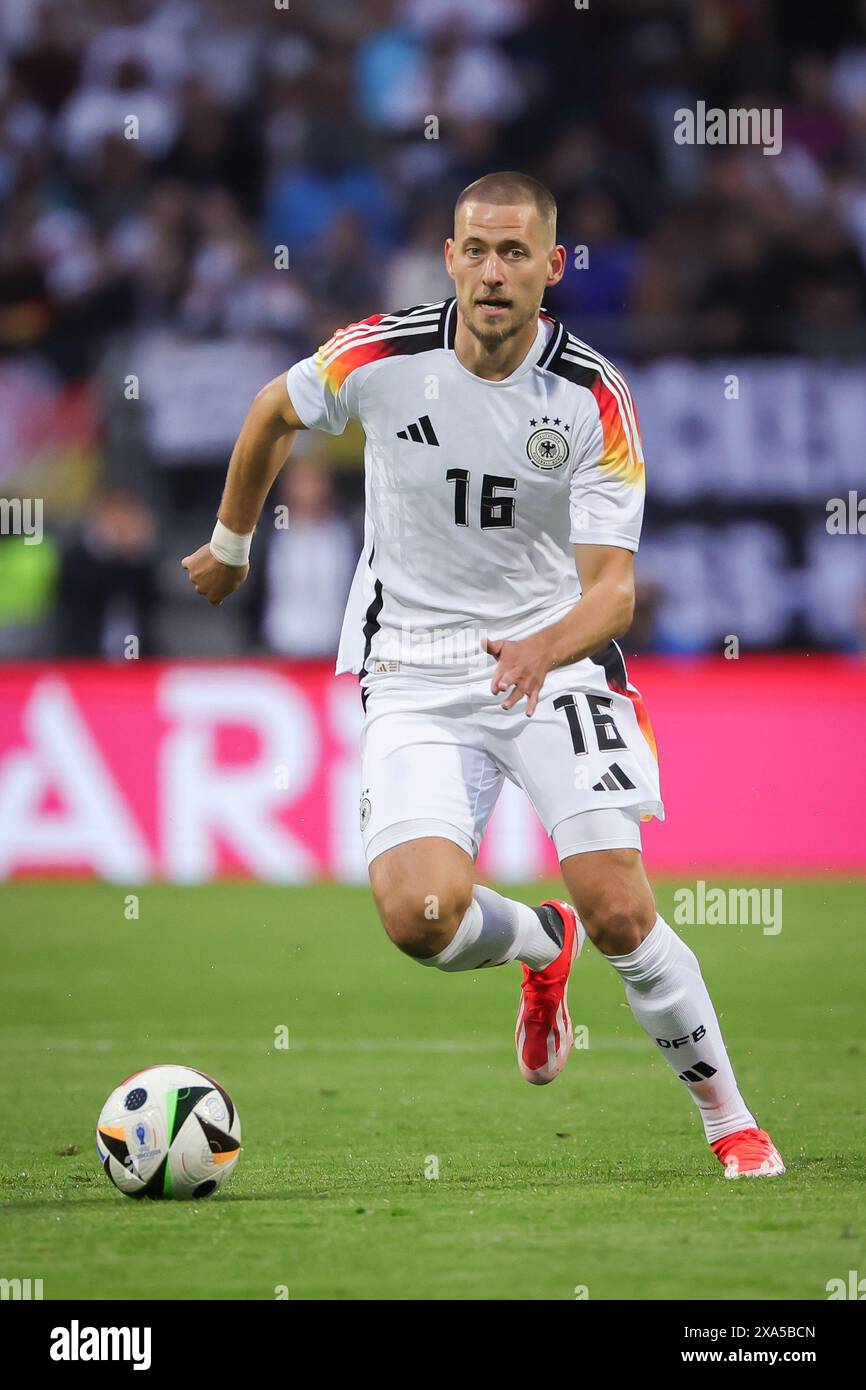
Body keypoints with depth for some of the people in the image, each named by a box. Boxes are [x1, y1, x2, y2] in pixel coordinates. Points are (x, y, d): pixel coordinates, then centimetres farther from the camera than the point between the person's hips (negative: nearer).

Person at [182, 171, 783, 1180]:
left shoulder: (595, 399, -13)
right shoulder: (381, 356, -10)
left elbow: (611, 586, -16)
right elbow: (273, 412, 13)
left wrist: (545, 647, -38)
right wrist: (231, 547, 24)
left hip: (554, 660, -1)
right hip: (413, 672, 1)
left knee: (619, 915, -16)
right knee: (420, 917, -21)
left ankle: (728, 1120, 8)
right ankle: (541, 945, 17)